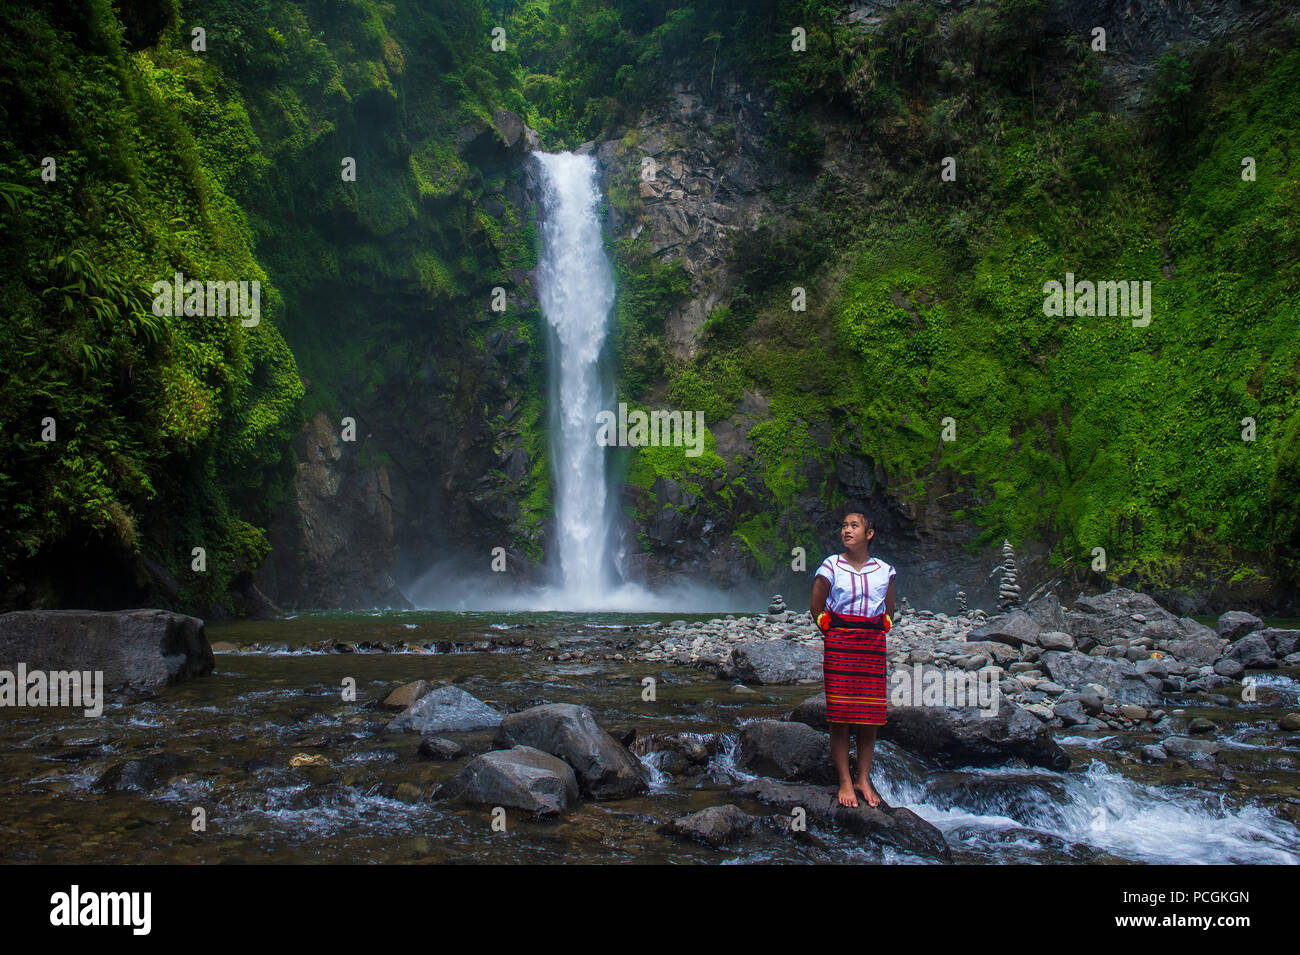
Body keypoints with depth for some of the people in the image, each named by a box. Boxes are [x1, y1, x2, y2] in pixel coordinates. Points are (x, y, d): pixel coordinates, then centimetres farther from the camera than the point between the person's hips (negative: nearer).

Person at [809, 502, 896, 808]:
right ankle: (845, 781, 8)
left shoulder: (884, 570, 6)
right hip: (838, 646, -2)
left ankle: (864, 780, 16)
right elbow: (816, 607, 7)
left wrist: (878, 633, 8)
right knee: (839, 716, -3)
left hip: (873, 647, 2)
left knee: (869, 716, 3)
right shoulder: (831, 566, 0)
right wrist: (833, 633, 5)